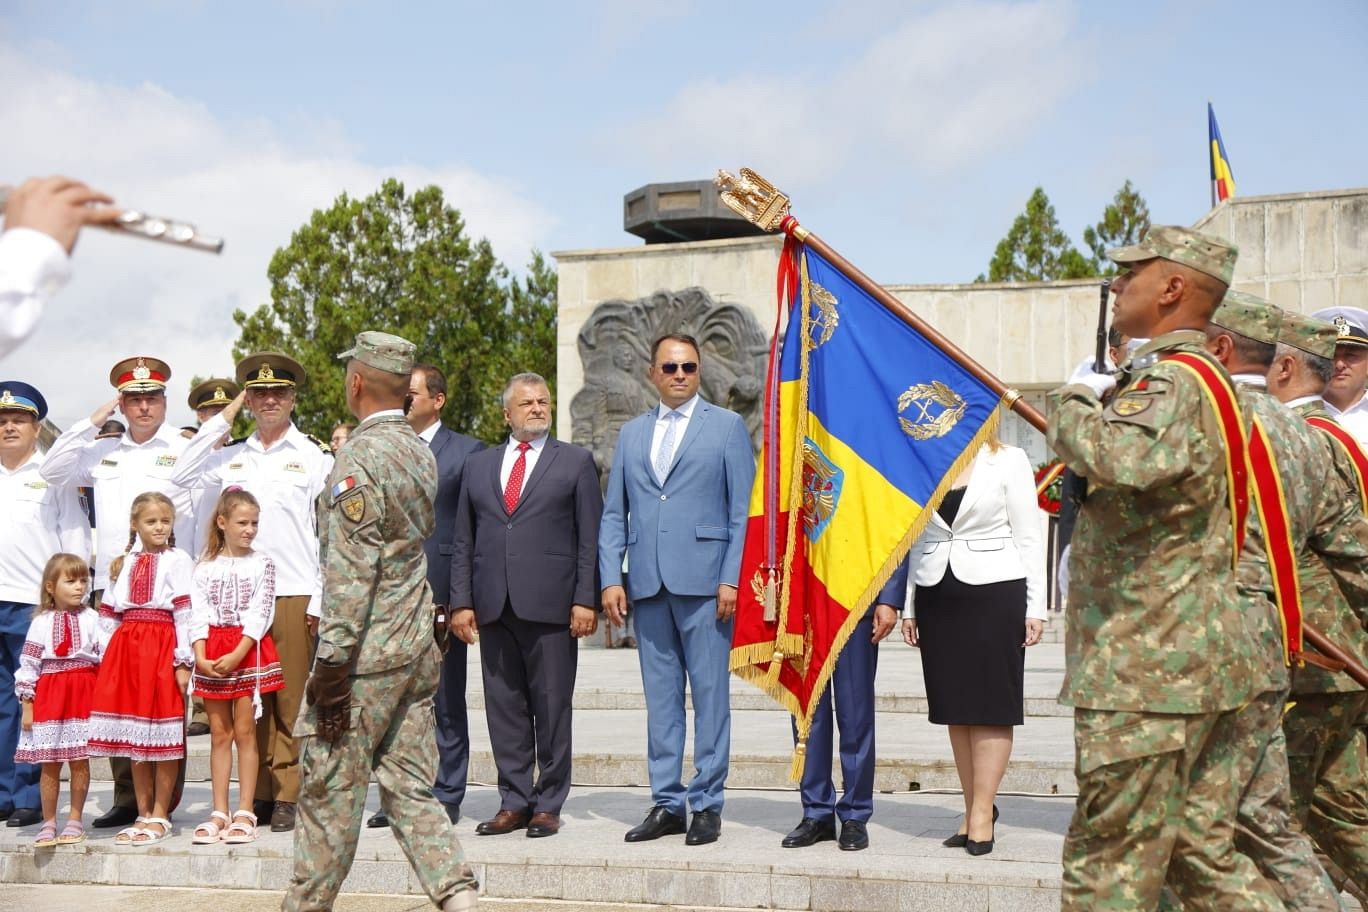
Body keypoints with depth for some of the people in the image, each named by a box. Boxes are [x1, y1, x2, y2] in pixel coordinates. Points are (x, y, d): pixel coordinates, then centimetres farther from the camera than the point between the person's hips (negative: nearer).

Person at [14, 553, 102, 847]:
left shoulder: (91, 618, 0)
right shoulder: (41, 622, 2)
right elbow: (29, 665, 3)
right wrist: (27, 705, 1)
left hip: (84, 692, 0)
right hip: (49, 693, 0)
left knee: (79, 762, 3)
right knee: (49, 764, 5)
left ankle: (74, 821, 14)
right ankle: (48, 823, 14)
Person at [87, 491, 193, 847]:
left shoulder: (178, 561, -1)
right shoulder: (123, 565, 15)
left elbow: (185, 613, -7)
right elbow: (108, 614, 16)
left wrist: (183, 661, -13)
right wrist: (107, 656, 8)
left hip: (162, 648, -5)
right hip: (125, 648, 5)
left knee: (163, 737, -2)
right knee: (134, 737, 7)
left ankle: (160, 816, 4)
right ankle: (143, 815, 15)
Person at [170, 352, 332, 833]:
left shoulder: (314, 456, 3)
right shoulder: (231, 456, 14)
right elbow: (181, 478, 2)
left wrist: (321, 600, -6)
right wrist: (223, 419, 3)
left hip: (294, 593, -3)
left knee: (290, 699, -2)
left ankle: (286, 797, 2)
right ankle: (259, 793, 11)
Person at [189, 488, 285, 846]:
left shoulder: (262, 564, 1)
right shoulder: (205, 568, 7)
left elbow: (259, 615, -6)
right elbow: (198, 615, 0)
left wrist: (237, 655, -16)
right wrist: (201, 658, -13)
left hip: (249, 651, -2)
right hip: (212, 655, 2)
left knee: (244, 731, -1)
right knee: (219, 733, 6)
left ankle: (244, 813, 2)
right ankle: (219, 813, 9)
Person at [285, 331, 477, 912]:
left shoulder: (358, 459, -15)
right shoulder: (422, 454, 12)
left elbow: (351, 573, -19)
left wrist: (331, 664, -18)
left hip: (366, 652, -8)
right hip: (417, 647, 8)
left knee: (332, 787, 4)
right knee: (408, 786, 10)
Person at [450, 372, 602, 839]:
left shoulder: (576, 462, 7)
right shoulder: (478, 464, 16)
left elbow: (590, 538, 2)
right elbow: (463, 541, 14)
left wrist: (585, 600, -7)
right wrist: (461, 602, 5)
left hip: (550, 606, -3)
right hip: (494, 607, 3)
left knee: (552, 709, 0)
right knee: (504, 709, 6)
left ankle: (548, 804, 8)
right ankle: (514, 801, 13)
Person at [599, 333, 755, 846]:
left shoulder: (727, 427, 5)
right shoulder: (631, 434, 17)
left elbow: (743, 511, 0)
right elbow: (613, 515, 15)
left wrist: (732, 579, -9)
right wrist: (611, 579, 4)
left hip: (704, 579, -4)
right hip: (647, 584, 4)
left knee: (710, 694, -2)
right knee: (660, 697, 7)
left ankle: (707, 805, 4)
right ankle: (666, 803, 14)